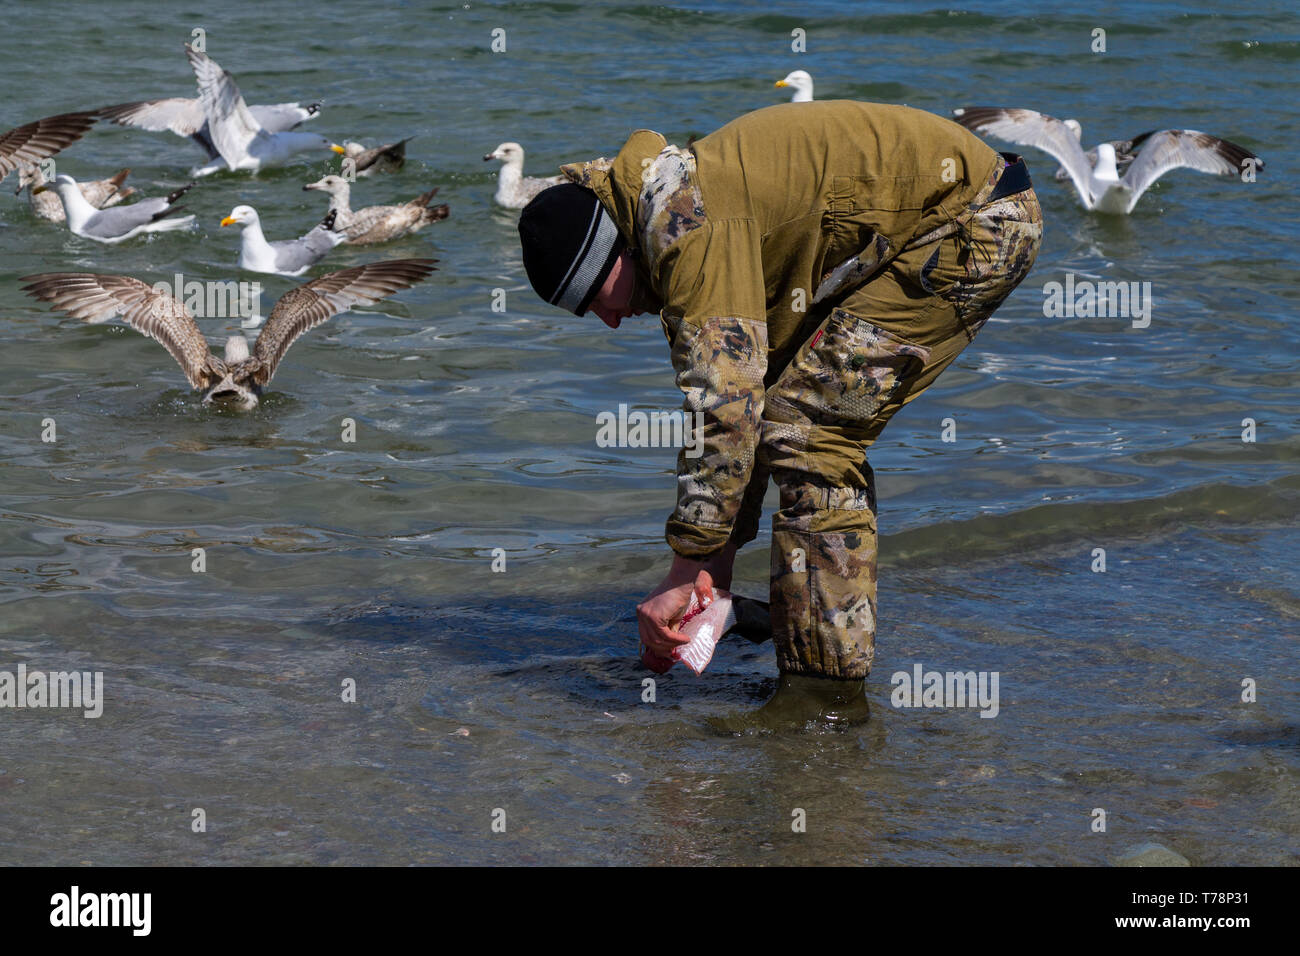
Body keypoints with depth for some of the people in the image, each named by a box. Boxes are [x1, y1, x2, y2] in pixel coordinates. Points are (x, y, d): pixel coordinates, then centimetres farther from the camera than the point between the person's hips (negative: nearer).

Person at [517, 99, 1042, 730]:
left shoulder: (692, 229, -21)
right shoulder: (677, 214, 11)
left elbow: (725, 409, -27)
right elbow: (720, 398, 16)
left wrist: (685, 573, -23)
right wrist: (719, 557, 13)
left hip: (973, 225, -11)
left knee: (807, 426, -13)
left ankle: (826, 689, -9)